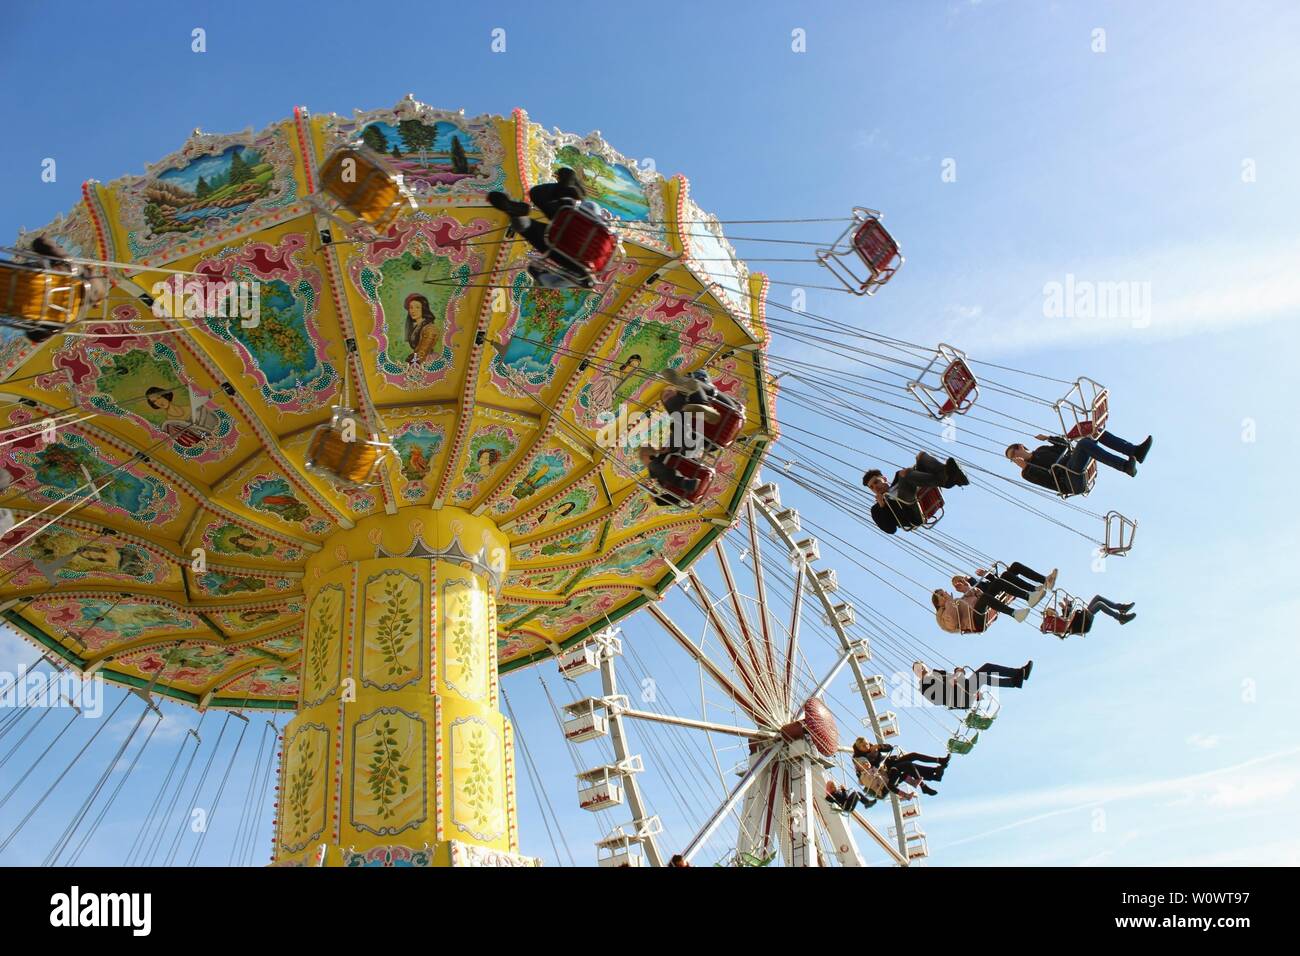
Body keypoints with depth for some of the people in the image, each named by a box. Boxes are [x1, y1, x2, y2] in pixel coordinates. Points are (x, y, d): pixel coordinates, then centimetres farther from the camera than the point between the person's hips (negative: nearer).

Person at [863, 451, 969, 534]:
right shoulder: (877, 510, 27)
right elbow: (890, 529, 9)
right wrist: (882, 507, 0)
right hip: (916, 515, -4)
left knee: (921, 455, -1)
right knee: (904, 473, -21)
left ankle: (948, 474, -33)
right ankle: (945, 480, -40)